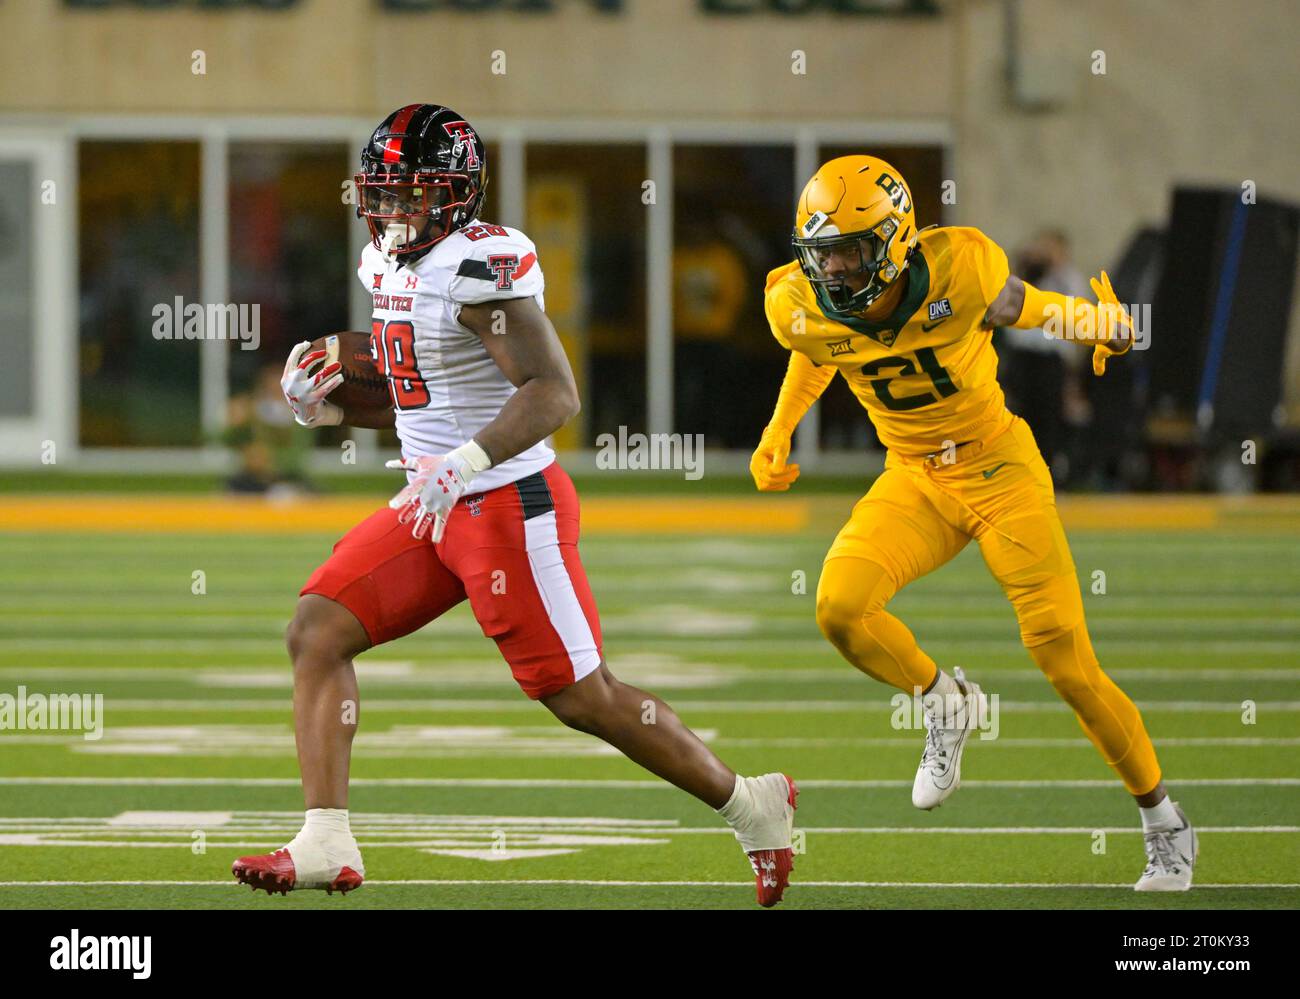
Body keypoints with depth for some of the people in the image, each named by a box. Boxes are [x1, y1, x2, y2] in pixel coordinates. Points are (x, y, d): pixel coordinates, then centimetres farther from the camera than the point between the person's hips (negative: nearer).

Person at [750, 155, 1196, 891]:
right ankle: (945, 704, 7)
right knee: (840, 608, -24)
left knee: (1069, 664, -8)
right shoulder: (803, 309, -13)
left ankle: (1164, 822, 13)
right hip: (914, 479, 3)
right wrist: (778, 435, 11)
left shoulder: (957, 270, -24)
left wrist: (1098, 323, -18)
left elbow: (1016, 305, -2)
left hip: (999, 469, -3)